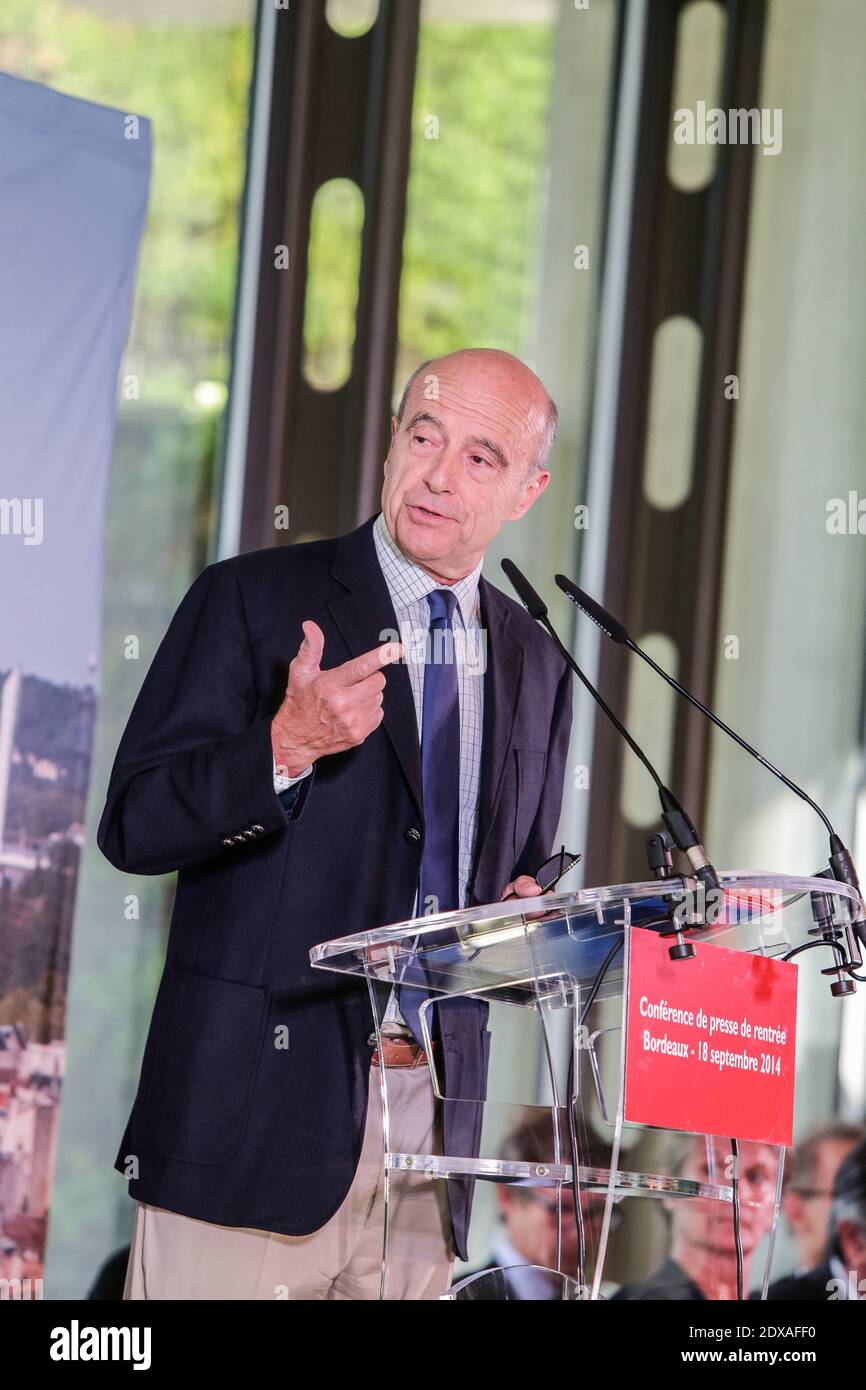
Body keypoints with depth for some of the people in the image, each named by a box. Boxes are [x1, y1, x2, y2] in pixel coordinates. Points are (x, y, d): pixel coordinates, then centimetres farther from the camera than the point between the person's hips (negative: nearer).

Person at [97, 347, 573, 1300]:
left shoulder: (535, 666, 15)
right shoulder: (251, 600, 0)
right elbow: (132, 826, -7)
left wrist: (526, 917, 3)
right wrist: (286, 747, -21)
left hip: (429, 1134, 4)